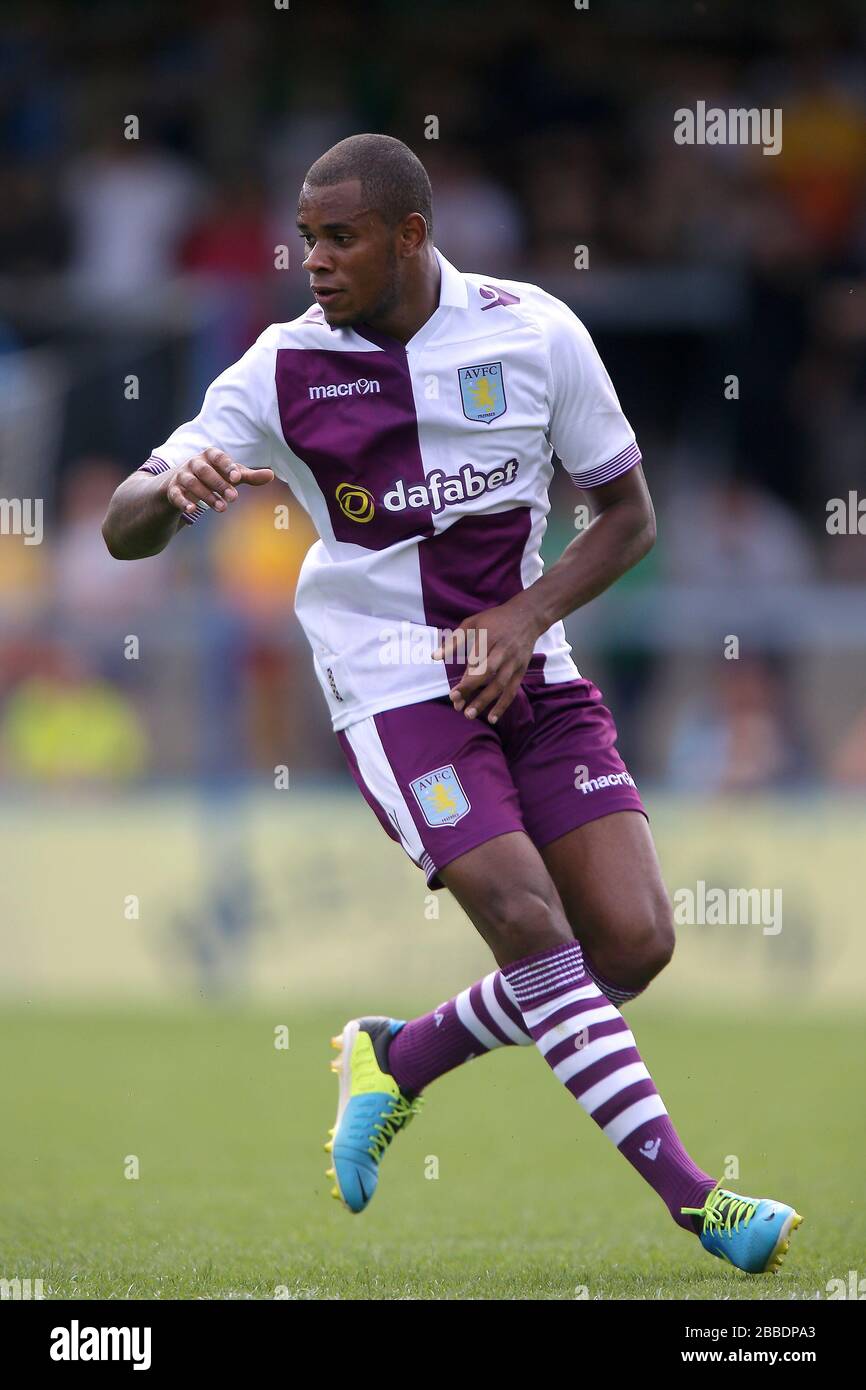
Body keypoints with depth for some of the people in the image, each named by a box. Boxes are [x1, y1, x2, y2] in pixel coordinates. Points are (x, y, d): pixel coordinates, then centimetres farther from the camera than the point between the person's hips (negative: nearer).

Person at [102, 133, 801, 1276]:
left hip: (527, 665, 3)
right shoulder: (283, 368, -5)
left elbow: (629, 513, 6)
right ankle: (690, 1198, -16)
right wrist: (172, 492, -30)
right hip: (392, 681, -3)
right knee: (531, 923, -20)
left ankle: (399, 1060, 15)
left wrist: (529, 615, -10)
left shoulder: (535, 332, -3)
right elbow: (124, 530, -5)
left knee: (633, 939, -8)